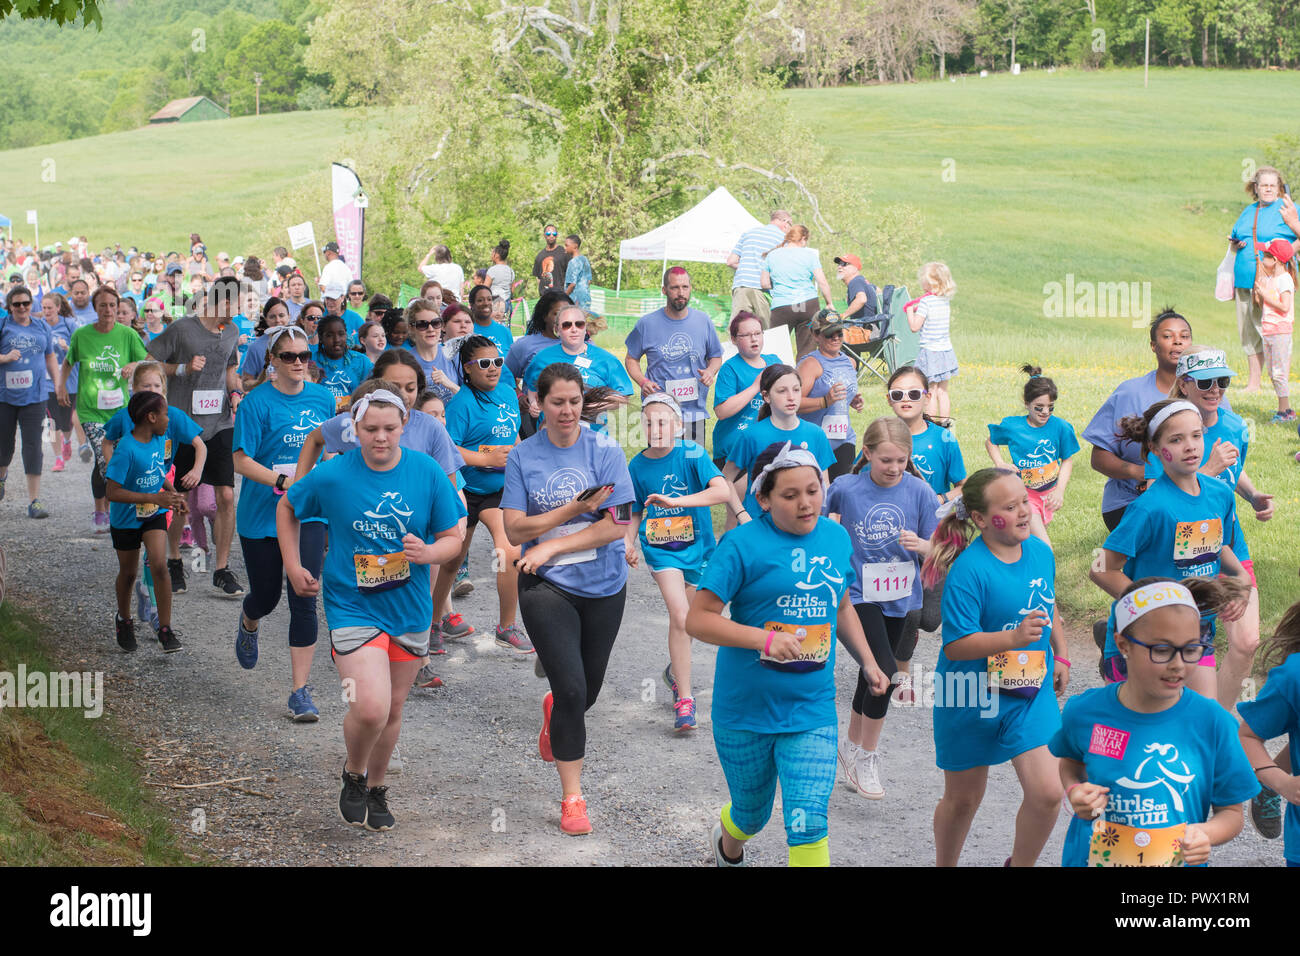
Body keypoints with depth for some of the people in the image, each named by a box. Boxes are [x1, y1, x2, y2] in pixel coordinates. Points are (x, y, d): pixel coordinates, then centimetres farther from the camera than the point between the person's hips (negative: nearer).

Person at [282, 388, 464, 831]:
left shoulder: (428, 473, -5)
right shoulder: (332, 475, -10)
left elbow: (453, 538, 0)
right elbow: (287, 509, 9)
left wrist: (428, 553, -22)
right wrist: (293, 567, 3)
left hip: (409, 609, 3)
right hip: (352, 608, -3)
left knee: (393, 708, 15)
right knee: (370, 707, -19)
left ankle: (376, 788, 39)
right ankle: (354, 774, 13)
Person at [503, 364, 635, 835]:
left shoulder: (606, 453, -4)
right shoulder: (522, 456, -1)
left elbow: (615, 526, -10)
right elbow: (515, 529, -6)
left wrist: (551, 545, -14)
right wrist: (574, 510, -16)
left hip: (603, 585, 2)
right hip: (546, 585, -2)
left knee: (588, 689, 15)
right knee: (571, 689, -12)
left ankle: (553, 713, 52)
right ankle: (572, 796, 1)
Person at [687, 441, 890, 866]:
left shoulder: (837, 537, 4)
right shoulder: (743, 543, -14)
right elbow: (697, 619, -17)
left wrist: (868, 663, 10)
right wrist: (765, 639, -28)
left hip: (812, 712, 3)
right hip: (745, 709, -2)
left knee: (809, 823, -11)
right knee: (752, 812, 17)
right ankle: (728, 845, 54)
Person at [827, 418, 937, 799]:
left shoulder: (919, 491, -5)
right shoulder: (844, 488, -9)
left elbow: (937, 550, -3)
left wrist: (921, 545, -22)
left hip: (899, 598, 3)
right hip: (858, 595, -3)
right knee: (885, 673, -18)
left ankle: (852, 747, 38)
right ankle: (866, 757, 1)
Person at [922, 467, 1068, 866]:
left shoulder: (1040, 552, -2)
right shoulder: (969, 570, -22)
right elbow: (955, 645, -25)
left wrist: (1060, 656, 20)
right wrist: (1016, 637, -35)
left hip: (1032, 693, 4)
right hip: (971, 696, -4)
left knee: (1047, 793, -8)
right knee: (963, 799, 12)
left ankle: (1020, 863, 19)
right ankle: (945, 866, 38)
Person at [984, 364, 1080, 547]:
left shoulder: (1061, 427, -7)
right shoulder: (1012, 426, -10)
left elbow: (1067, 460, 2)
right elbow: (990, 441, 9)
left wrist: (1059, 491, -9)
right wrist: (1000, 464, -8)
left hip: (1049, 492, 4)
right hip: (1024, 492, -4)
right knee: (1045, 549, -16)